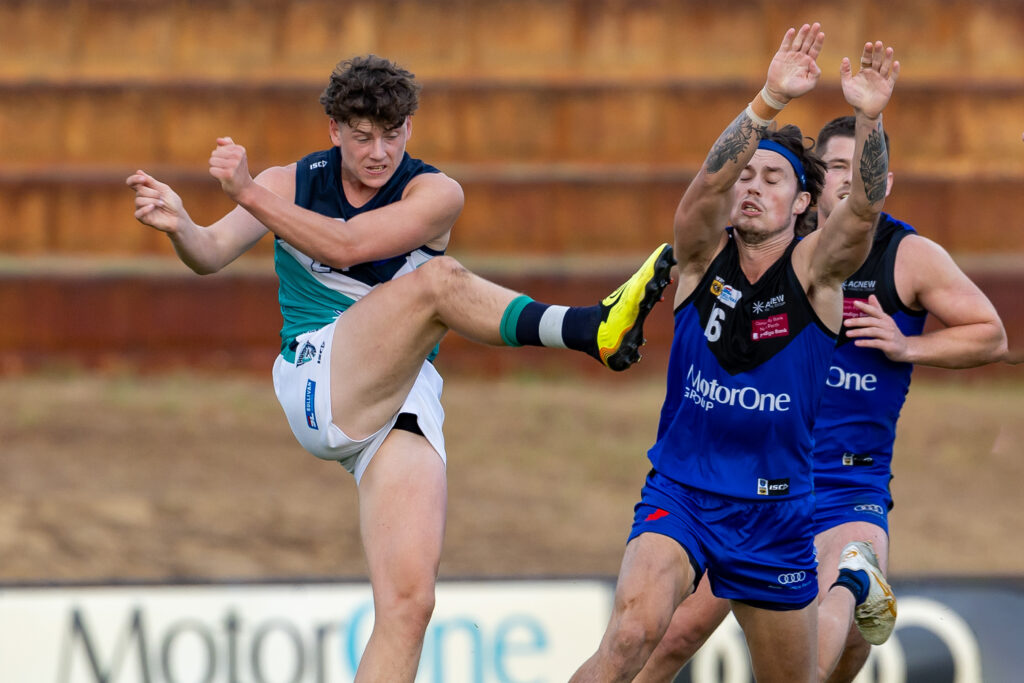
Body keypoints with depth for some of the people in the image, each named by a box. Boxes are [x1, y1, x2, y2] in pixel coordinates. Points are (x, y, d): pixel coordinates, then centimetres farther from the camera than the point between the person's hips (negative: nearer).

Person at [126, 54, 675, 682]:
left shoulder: (435, 194, 3)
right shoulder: (291, 184, 10)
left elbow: (346, 245, -13)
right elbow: (212, 254, -3)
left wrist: (250, 194, -19)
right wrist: (181, 227, -26)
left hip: (403, 406, 1)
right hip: (319, 386, -1)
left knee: (409, 603, -17)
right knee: (438, 279, -26)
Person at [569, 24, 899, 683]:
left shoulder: (814, 270, -4)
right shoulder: (703, 257, -4)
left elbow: (864, 208, -24)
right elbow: (711, 181, -24)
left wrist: (869, 119, -42)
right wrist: (768, 104, -41)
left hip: (776, 515, 1)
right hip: (679, 494, -1)